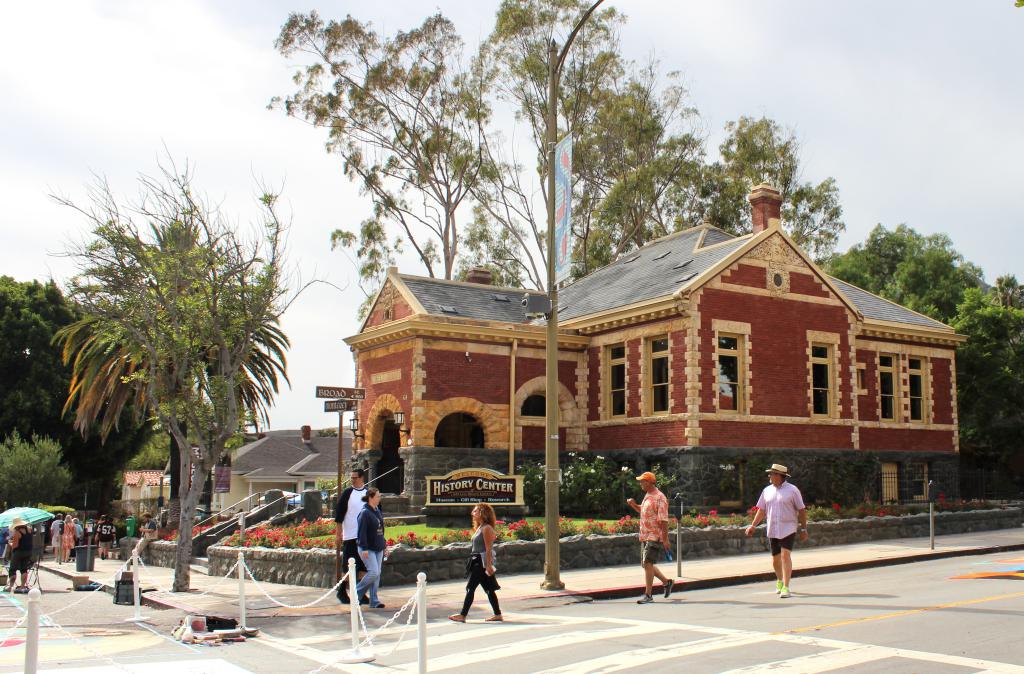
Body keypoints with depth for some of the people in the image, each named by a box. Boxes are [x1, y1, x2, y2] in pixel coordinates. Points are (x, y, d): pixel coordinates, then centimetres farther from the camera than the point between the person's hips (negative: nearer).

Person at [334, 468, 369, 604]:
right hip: (350, 535, -4)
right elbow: (339, 512, -3)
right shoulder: (347, 493, -3)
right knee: (348, 565, 0)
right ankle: (342, 591, 12)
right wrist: (338, 532, -8)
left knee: (363, 565, 5)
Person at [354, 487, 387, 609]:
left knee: (377, 573, 6)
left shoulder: (378, 511, 12)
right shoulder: (364, 513, -14)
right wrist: (364, 548, -21)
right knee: (373, 572, -13)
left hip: (378, 548, 8)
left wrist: (383, 543, 18)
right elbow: (361, 532, -18)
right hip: (368, 549, -8)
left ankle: (374, 601, 11)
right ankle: (357, 592, 6)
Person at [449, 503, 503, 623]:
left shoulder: (486, 528, -13)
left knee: (471, 587, -8)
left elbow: (488, 549, -18)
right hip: (477, 562, 10)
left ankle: (463, 615, -6)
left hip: (482, 562, -10)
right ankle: (498, 614, 14)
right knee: (489, 589, 10)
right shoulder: (479, 528, 17)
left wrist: (488, 565, -21)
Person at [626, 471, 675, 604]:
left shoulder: (659, 498, -15)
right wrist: (633, 505, 11)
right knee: (646, 564, 14)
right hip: (645, 537, 10)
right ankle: (667, 582, 30)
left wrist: (665, 539, -21)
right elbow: (642, 510, 31)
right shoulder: (647, 496, 14)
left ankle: (648, 594, -8)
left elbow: (664, 520, -19)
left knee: (648, 563, -13)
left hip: (655, 537, -10)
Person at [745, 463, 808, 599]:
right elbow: (762, 510, 11)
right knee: (775, 559, 11)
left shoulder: (792, 490, -4)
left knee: (785, 555, -17)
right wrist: (753, 525, 2)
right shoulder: (767, 490, 9)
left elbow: (801, 510, -1)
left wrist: (803, 529, -2)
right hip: (772, 530, 5)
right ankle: (779, 581, 37)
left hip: (788, 529, -4)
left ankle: (785, 588, -17)